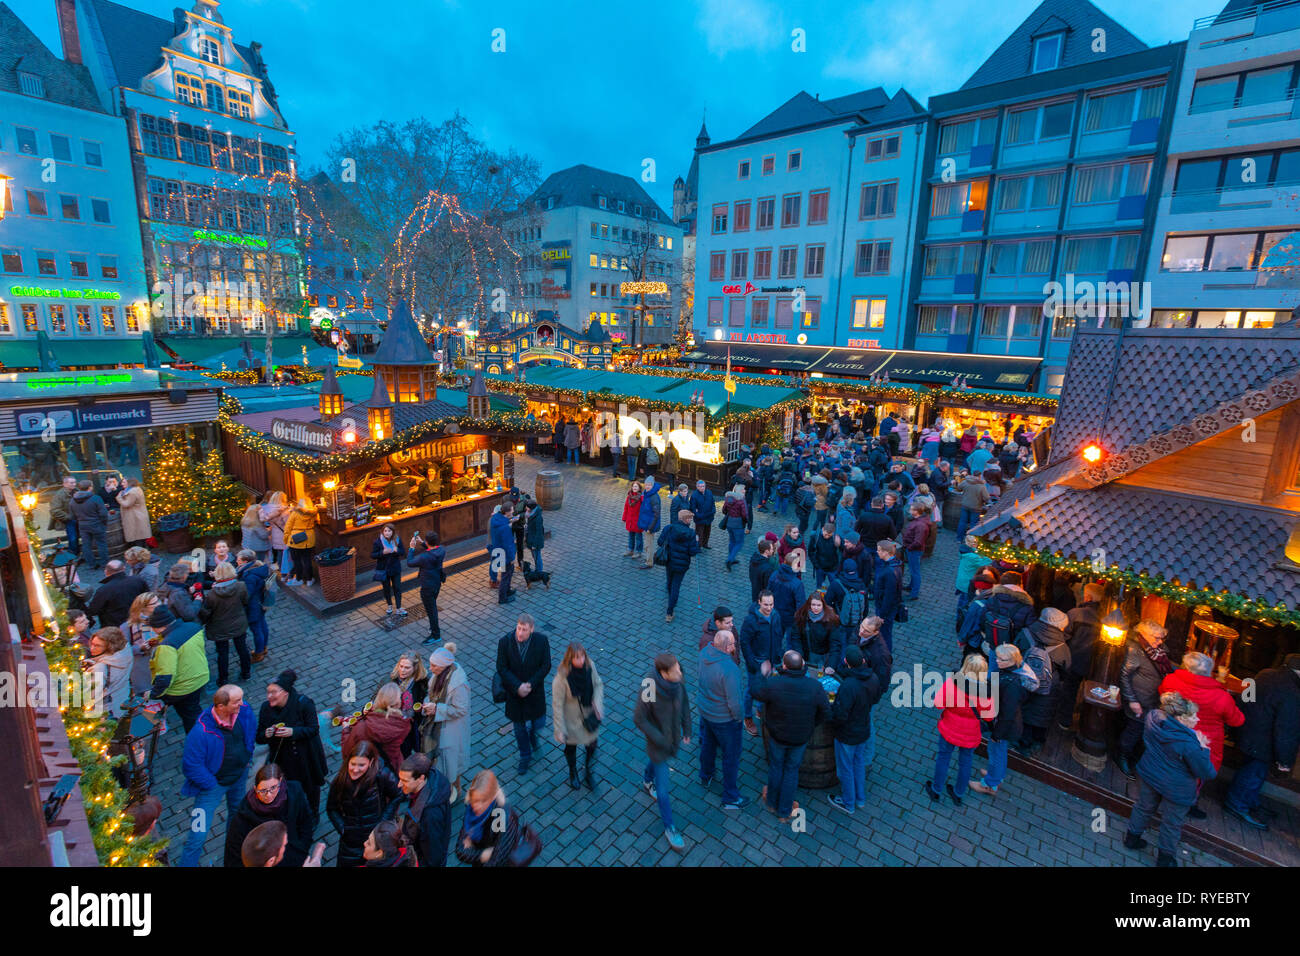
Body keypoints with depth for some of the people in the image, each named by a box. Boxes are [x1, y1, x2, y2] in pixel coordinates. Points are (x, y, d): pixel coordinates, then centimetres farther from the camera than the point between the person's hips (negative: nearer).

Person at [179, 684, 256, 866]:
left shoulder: (244, 711, -19)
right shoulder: (201, 731, -34)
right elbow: (191, 766, -22)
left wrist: (247, 759, 5)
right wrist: (212, 784, -16)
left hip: (240, 776, 6)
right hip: (214, 784, -6)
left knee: (237, 814, 28)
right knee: (199, 836, -3)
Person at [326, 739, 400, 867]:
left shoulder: (382, 775, -21)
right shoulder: (340, 781, -11)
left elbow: (399, 797, -9)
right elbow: (331, 808, 6)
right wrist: (343, 829, -4)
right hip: (351, 842, 2)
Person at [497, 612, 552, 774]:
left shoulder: (541, 640, -19)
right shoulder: (505, 642, -19)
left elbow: (546, 666, -12)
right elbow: (502, 668, -14)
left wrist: (530, 685, -20)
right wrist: (518, 686, -24)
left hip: (535, 690, 0)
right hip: (514, 692, 0)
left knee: (538, 722, 14)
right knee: (519, 727, 16)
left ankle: (532, 731, 52)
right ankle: (525, 757, 40)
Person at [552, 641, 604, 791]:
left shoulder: (589, 666, -19)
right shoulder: (561, 677, -32)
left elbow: (598, 684, -1)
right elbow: (557, 705, -22)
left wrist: (598, 703, -15)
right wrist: (560, 730, -16)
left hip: (589, 716, 3)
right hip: (572, 720, -3)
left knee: (591, 746, 18)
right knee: (571, 747, 23)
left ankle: (587, 771, 50)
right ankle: (573, 773, 54)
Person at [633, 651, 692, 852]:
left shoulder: (678, 682, -20)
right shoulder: (650, 691, -36)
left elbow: (684, 704, -1)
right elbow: (639, 719, -23)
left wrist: (687, 729, 4)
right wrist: (660, 740, -21)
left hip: (673, 737, 5)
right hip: (659, 741, -5)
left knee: (655, 759, 35)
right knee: (663, 790, 8)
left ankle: (647, 780, 66)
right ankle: (669, 828, 28)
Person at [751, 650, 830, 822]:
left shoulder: (773, 684, -31)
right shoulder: (815, 687, -24)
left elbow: (757, 694, -11)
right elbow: (825, 713, -11)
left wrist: (763, 675, 5)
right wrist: (809, 725, 6)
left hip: (777, 735, -1)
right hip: (801, 737, 1)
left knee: (776, 767, 24)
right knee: (792, 770, 21)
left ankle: (772, 802, 47)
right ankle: (785, 812, 38)